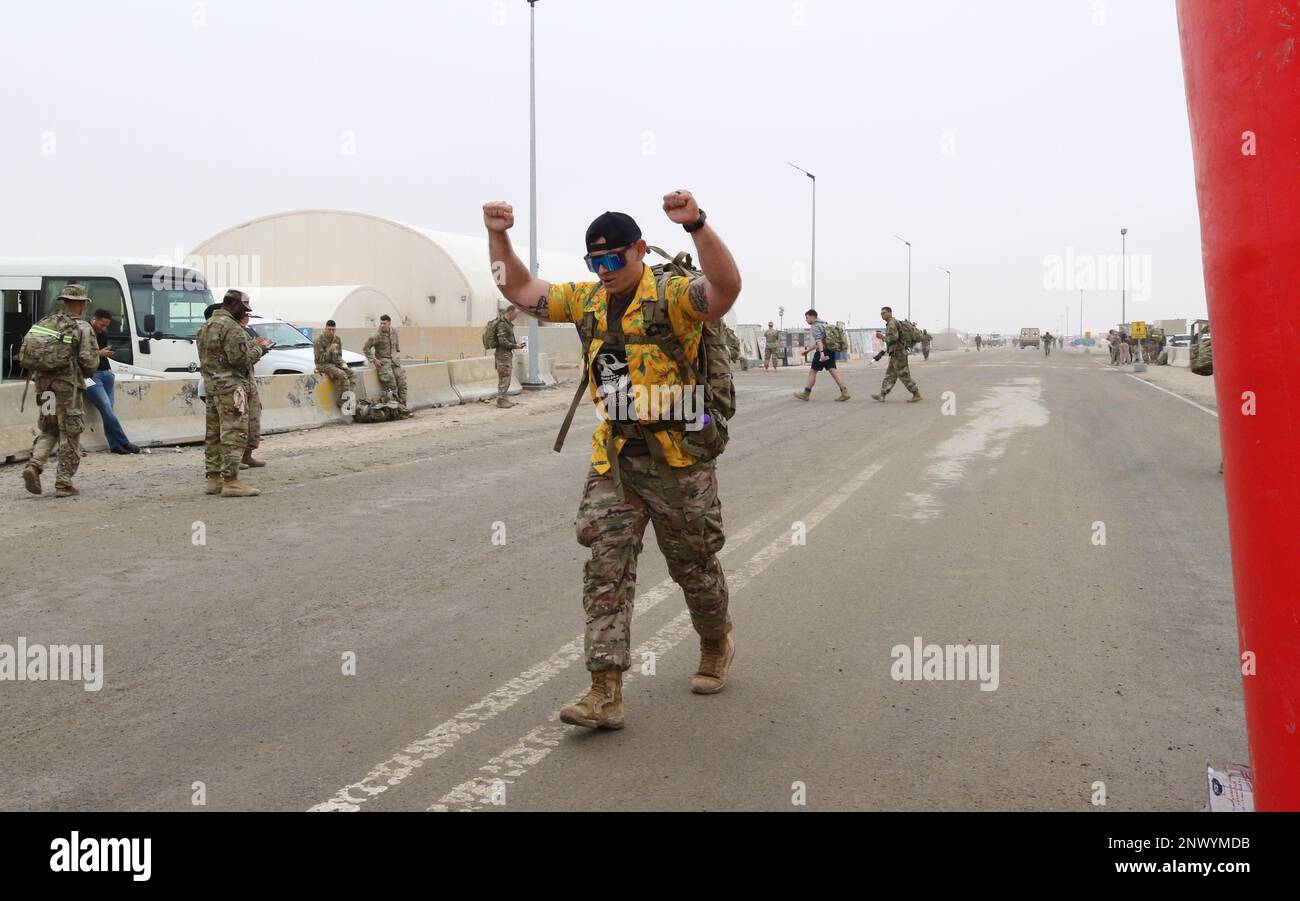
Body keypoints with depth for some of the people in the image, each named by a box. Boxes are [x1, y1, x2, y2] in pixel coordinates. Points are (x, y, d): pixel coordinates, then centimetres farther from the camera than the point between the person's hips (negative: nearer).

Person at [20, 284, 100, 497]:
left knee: (48, 431, 20)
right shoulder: (82, 328, -7)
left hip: (43, 384, 5)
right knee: (69, 436, 4)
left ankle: (34, 465, -2)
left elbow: (23, 355, 9)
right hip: (67, 386, -5)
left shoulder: (44, 323, 10)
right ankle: (64, 484, 5)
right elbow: (90, 361, -14)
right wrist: (85, 374, 7)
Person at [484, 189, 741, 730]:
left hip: (676, 458, -5)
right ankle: (605, 694, -2)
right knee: (606, 572, -3)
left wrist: (696, 225, -46)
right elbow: (521, 292, 13)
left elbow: (726, 287, -33)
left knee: (695, 566, 12)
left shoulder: (673, 297, -13)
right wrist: (498, 237, -1)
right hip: (614, 460, 5)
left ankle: (716, 648, 40)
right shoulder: (588, 301, 7)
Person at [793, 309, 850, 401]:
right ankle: (844, 392, -9)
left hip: (823, 351, -9)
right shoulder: (822, 324, 24)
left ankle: (806, 394, 8)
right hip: (830, 351, 9)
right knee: (833, 370, 2)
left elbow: (819, 340, -23)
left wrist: (821, 352, -33)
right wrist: (808, 350, 35)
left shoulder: (814, 326, -7)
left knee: (812, 371, 1)